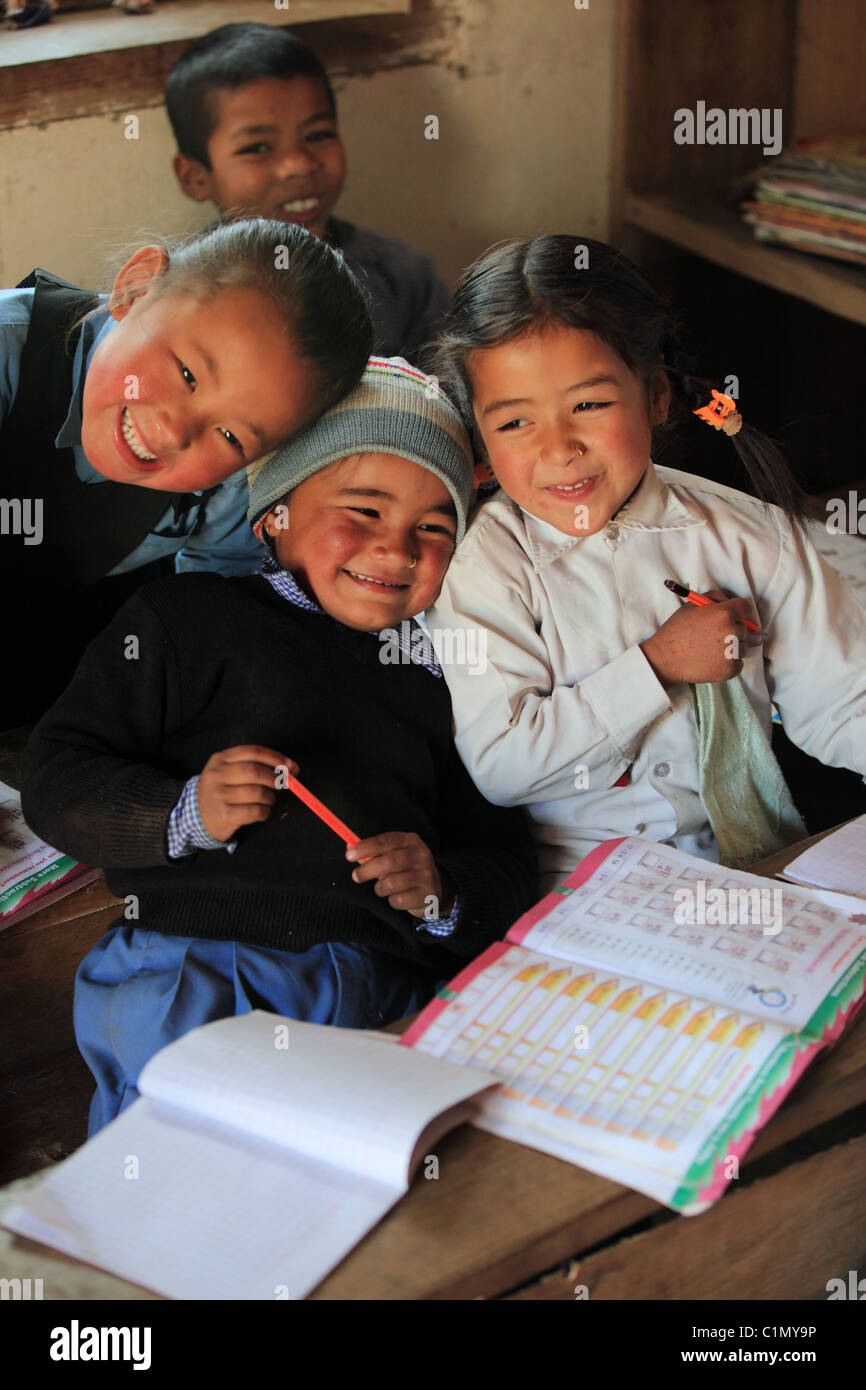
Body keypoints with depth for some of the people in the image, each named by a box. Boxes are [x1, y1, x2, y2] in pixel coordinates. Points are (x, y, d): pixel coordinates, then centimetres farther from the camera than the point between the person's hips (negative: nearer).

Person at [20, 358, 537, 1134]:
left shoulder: (448, 674, 26)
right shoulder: (184, 618, 13)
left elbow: (503, 859, 24)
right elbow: (56, 782, 8)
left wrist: (444, 896, 0)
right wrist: (186, 814, -10)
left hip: (392, 979, 5)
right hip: (192, 961, -4)